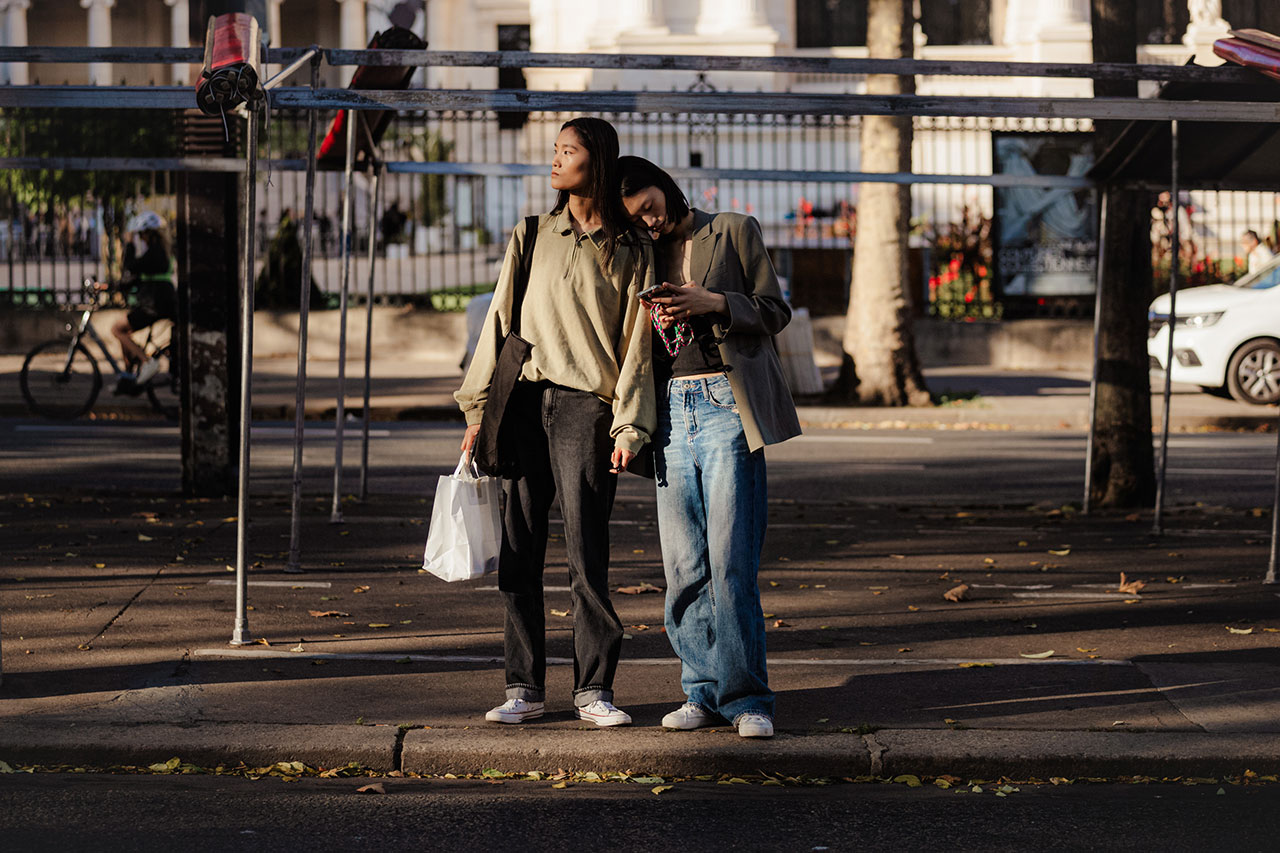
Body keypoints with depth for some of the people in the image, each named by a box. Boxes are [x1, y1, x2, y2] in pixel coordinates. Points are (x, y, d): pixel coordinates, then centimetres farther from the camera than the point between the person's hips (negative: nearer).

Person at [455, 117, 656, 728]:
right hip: (524, 403, 3)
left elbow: (635, 344, 4)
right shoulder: (531, 237, 13)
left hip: (586, 406, -3)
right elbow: (500, 320, 11)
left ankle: (594, 689, 3)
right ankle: (524, 688, 8)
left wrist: (629, 427, -5)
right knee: (518, 554, 2)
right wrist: (479, 409, 5)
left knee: (587, 555, -6)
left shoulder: (630, 252, 7)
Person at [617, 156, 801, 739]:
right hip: (672, 409, 4)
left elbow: (775, 312, 4)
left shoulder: (734, 231, 7)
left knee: (731, 563, -10)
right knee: (683, 566, 2)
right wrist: (655, 322, -2)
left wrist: (713, 303, -12)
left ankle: (746, 697, -5)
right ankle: (703, 692, 9)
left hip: (728, 404, -4)